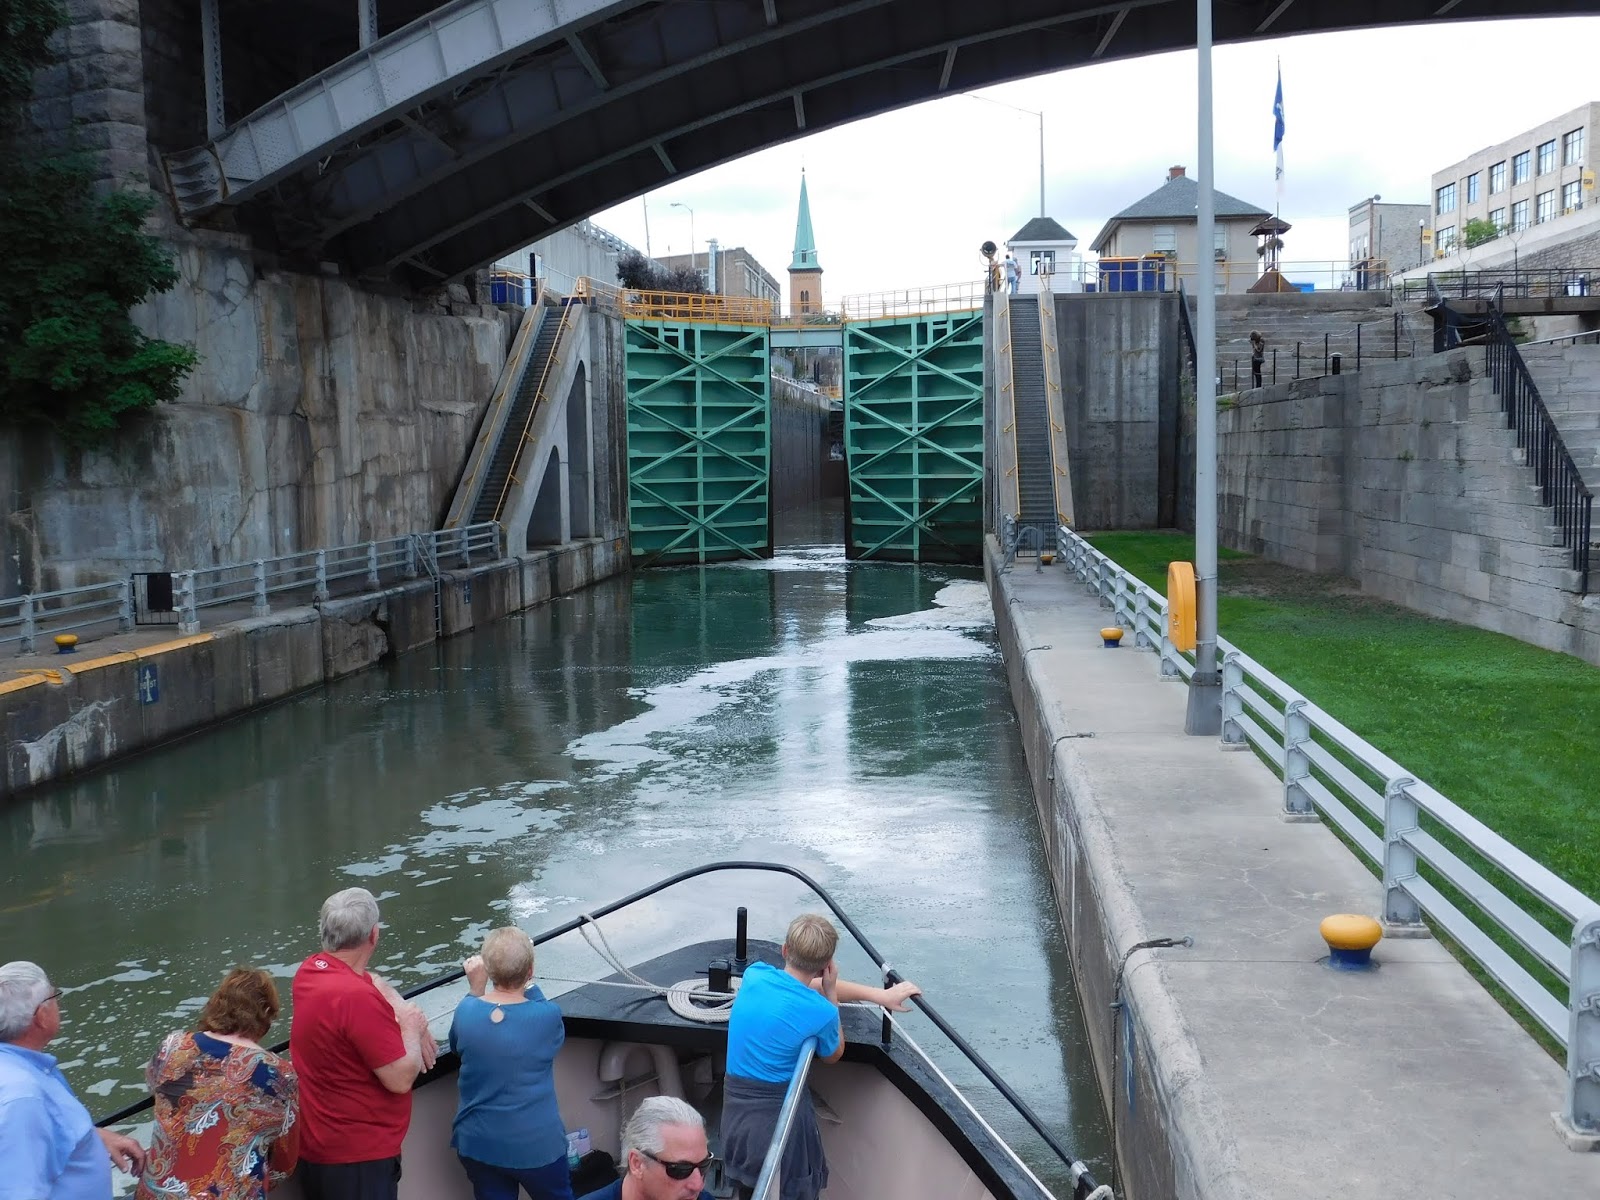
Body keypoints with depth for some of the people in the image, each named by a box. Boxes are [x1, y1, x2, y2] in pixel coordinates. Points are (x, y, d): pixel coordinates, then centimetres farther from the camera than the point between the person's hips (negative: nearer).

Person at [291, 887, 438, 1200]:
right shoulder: (357, 998, -29)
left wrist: (406, 1013, 0)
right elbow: (401, 1079, -25)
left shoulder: (310, 970, -2)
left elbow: (372, 982, 17)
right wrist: (412, 1028, -8)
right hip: (357, 1157, -9)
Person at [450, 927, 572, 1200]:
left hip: (478, 1146, 2)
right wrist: (527, 986, 7)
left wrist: (475, 989, 5)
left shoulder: (466, 1011, -14)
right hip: (537, 1146, -2)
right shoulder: (548, 1017, -20)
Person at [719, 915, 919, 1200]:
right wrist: (831, 996, 0)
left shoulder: (754, 973, -7)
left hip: (735, 1110, 4)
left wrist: (877, 994, 14)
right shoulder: (822, 1013, -19)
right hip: (781, 1111, -4)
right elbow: (833, 1056, 5)